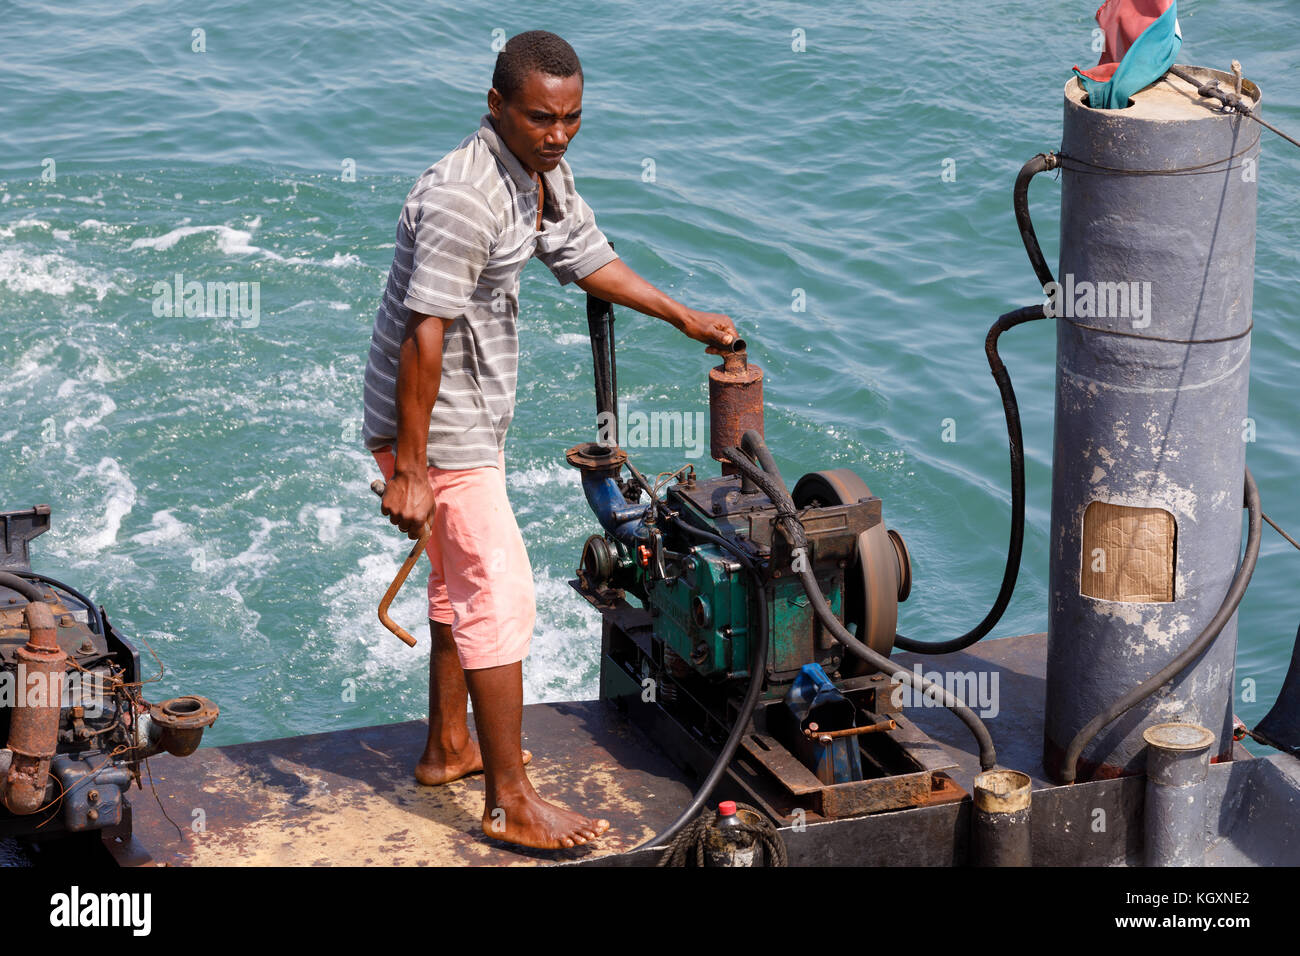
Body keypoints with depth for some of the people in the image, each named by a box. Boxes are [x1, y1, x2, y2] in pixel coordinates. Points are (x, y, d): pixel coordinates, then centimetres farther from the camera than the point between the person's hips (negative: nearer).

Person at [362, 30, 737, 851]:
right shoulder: (463, 197, -28)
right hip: (438, 426, -10)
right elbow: (424, 337, -29)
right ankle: (510, 803, -1)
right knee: (500, 596, -8)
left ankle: (448, 748, 37)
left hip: (474, 416, 10)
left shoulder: (545, 173, 3)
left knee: (462, 581, 21)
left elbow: (585, 256, 21)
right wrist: (409, 469, -28)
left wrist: (682, 315, 26)